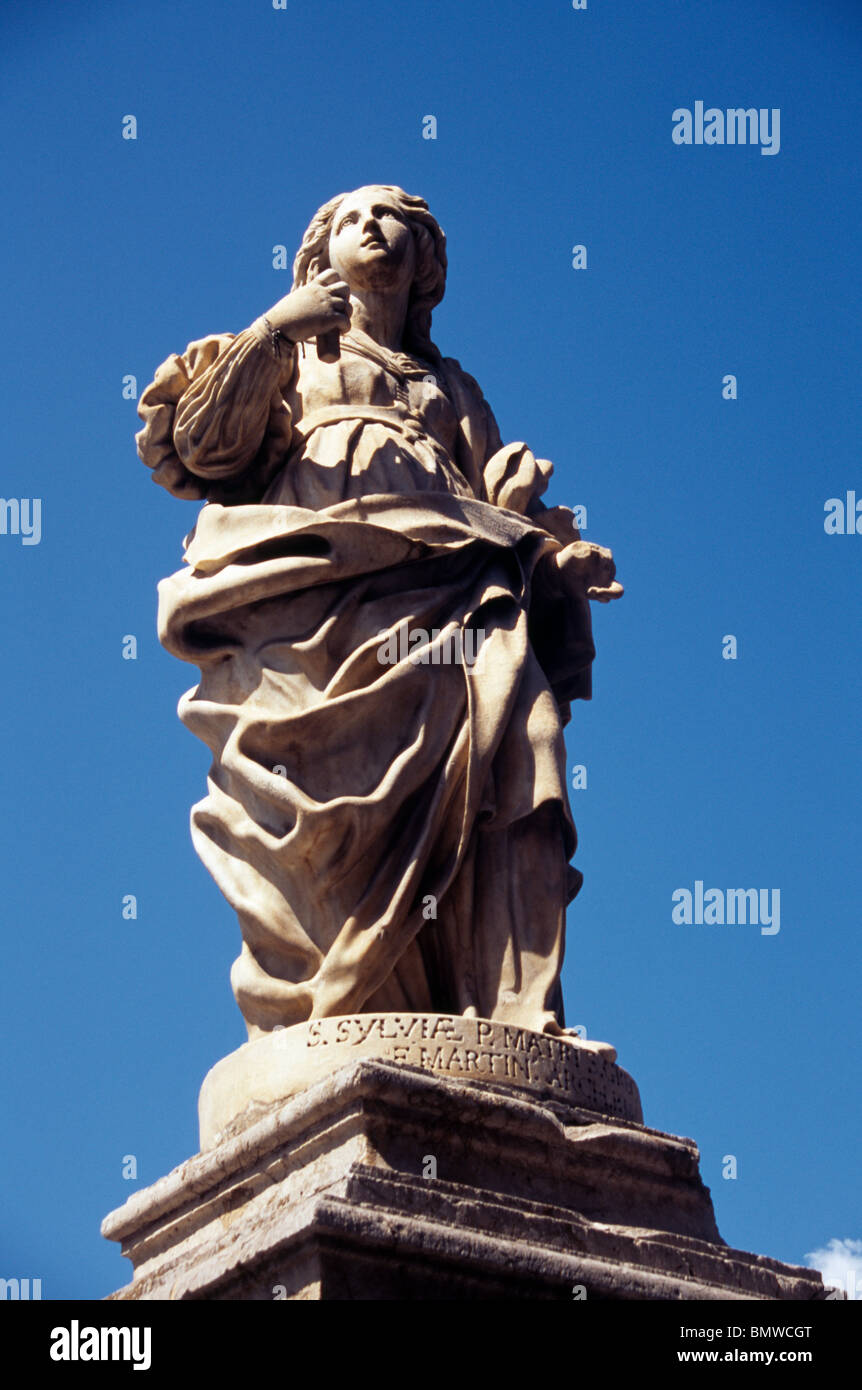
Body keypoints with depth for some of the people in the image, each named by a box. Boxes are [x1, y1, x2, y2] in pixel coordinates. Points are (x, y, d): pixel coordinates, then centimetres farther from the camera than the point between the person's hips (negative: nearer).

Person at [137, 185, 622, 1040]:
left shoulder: (453, 389, 38)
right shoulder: (291, 359, 32)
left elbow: (505, 517, 25)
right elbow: (199, 449, 12)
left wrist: (564, 557, 3)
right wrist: (275, 331, 2)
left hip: (446, 595, 2)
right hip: (310, 588, -1)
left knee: (505, 768, -27)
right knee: (331, 817, -24)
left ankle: (516, 1034, -39)